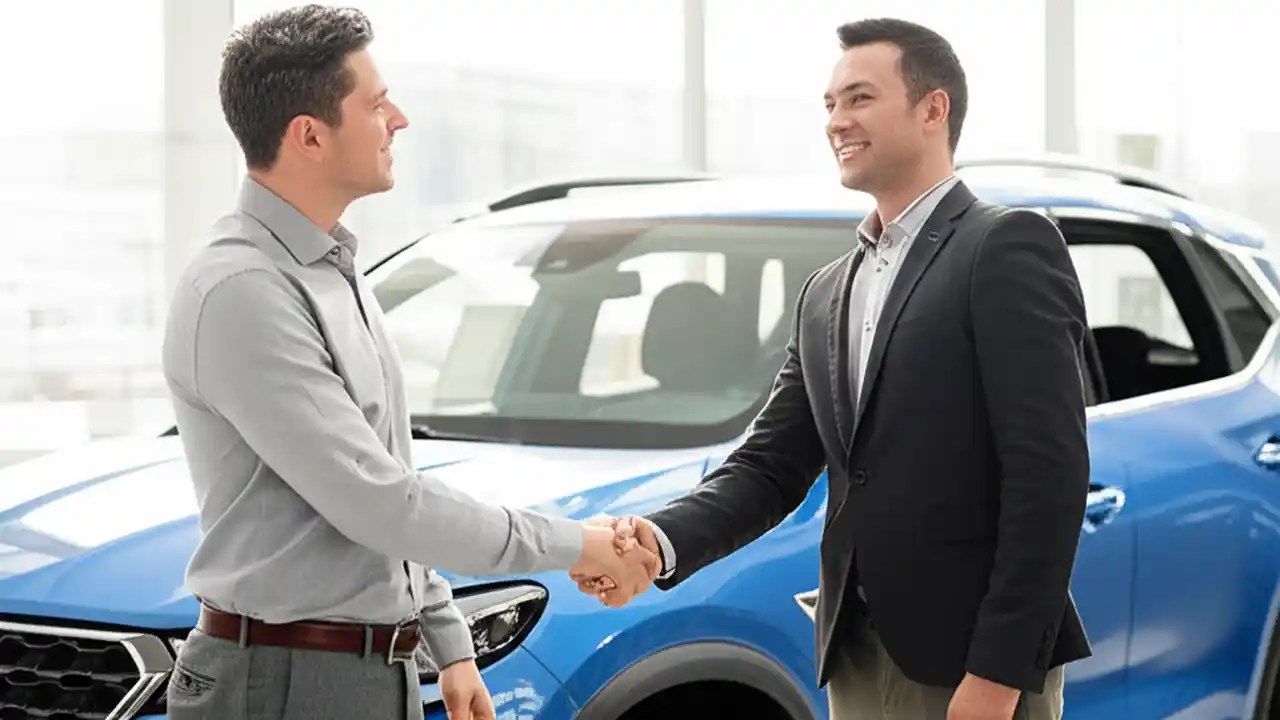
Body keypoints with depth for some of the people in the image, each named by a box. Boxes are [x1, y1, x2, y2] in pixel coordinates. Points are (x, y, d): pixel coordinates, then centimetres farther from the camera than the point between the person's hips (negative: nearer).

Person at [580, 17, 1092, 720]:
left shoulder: (1009, 248, -7)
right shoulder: (827, 293, 16)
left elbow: (1049, 471, -14)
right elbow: (771, 464, 11)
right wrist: (663, 539, -9)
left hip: (974, 663, -7)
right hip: (857, 663, 7)